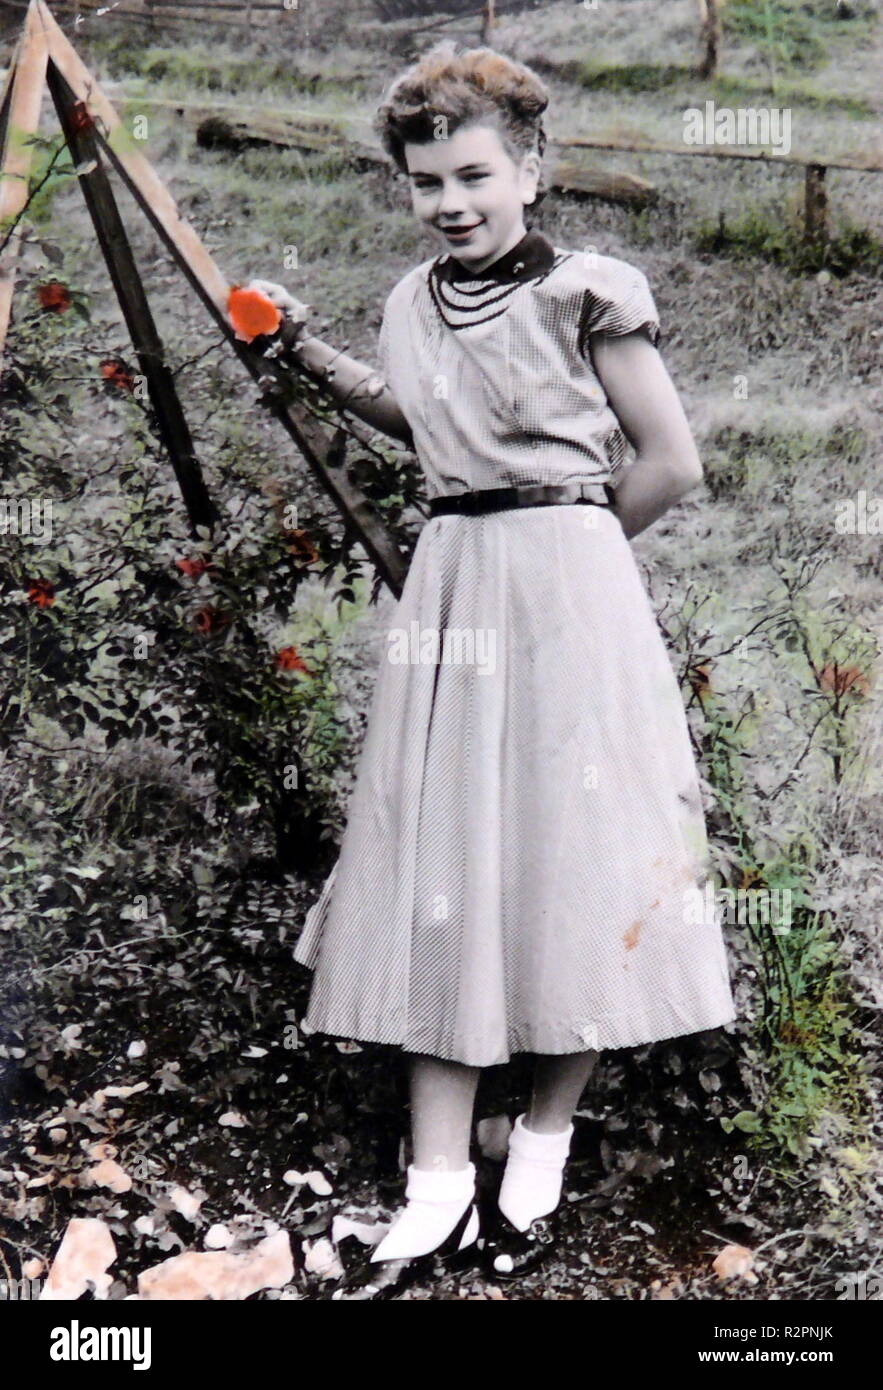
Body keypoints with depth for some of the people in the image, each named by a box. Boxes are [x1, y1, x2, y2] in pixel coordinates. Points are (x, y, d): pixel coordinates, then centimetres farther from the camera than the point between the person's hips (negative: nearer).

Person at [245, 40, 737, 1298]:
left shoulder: (585, 293, -6)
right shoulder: (414, 303, 12)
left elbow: (670, 464, -4)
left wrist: (557, 548, 2)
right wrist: (308, 354, 22)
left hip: (568, 590, -5)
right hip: (447, 585, 6)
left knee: (567, 864, 0)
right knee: (438, 875, 3)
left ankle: (542, 1153, 19)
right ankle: (439, 1193, 9)